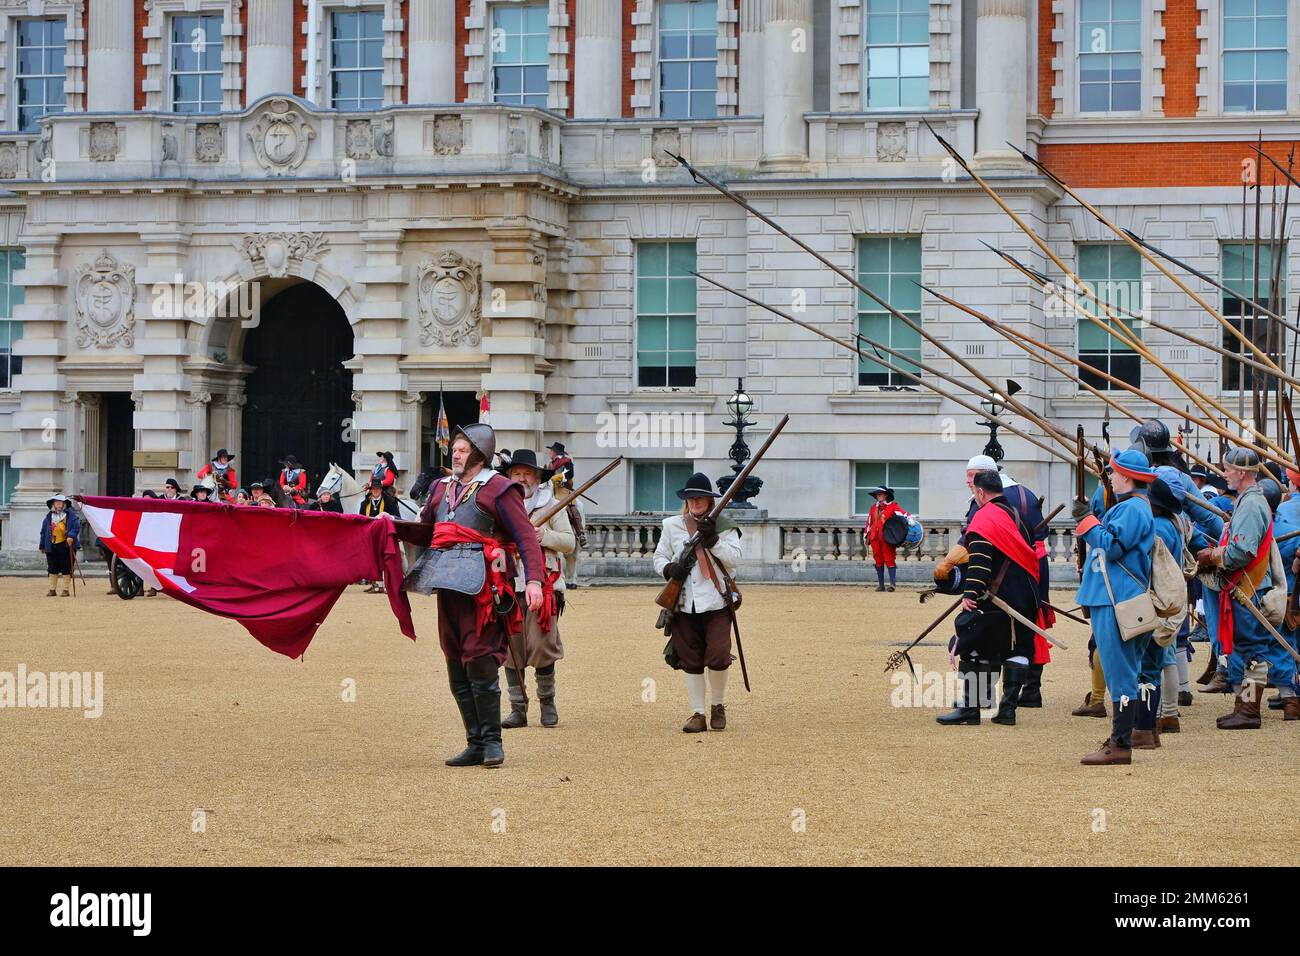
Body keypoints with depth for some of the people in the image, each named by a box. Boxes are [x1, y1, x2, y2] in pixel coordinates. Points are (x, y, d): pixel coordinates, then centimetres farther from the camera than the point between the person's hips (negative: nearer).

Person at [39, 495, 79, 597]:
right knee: (52, 569, 6)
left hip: (66, 545, -4)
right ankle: (52, 590, 12)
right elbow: (44, 531, 15)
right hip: (52, 546, 4)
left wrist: (71, 536, -24)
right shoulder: (49, 517, 12)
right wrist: (42, 545, 12)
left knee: (66, 569, 0)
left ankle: (65, 590, 8)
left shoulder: (71, 515, 0)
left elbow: (76, 527, -7)